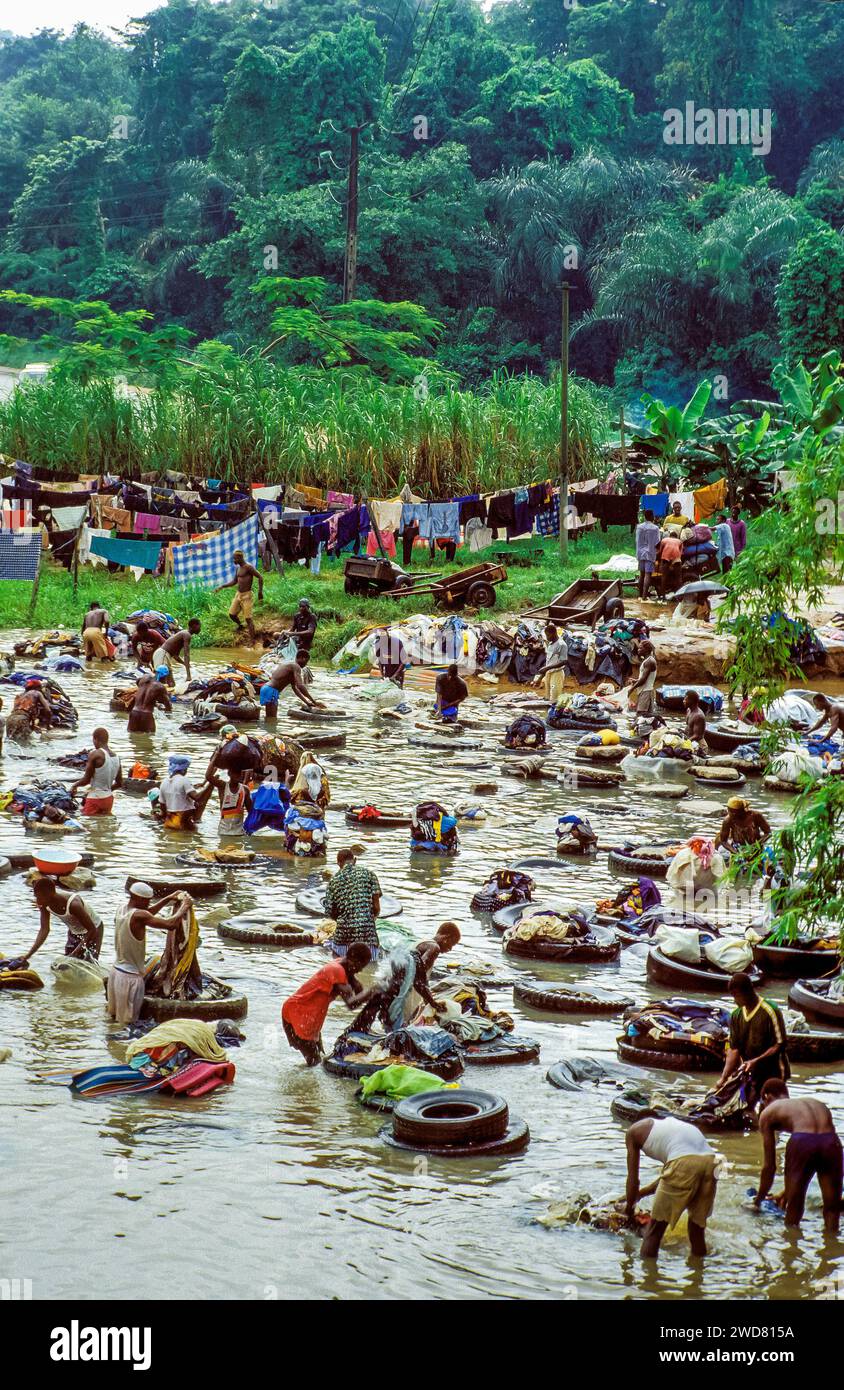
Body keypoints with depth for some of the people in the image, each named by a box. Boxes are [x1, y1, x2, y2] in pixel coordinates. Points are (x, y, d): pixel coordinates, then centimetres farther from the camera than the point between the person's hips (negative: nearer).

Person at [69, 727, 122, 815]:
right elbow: (119, 783, 13)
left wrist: (75, 785, 7)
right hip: (109, 798, 7)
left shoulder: (95, 754, -14)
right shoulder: (116, 757, 5)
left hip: (95, 798, -7)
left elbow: (86, 780, -12)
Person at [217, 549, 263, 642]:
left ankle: (252, 640, -6)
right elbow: (234, 581, 23)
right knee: (232, 614, 11)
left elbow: (260, 577, -16)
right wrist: (222, 587, 15)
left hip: (246, 596, -8)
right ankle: (240, 626, 42)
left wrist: (260, 592, -19)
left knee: (248, 618, -9)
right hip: (238, 594, 8)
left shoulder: (248, 567, -15)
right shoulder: (238, 568, 11)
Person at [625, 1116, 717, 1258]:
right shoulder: (671, 1124, 37)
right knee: (697, 1225, 21)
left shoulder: (635, 1130, 21)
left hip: (683, 1164, -6)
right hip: (709, 1161, 6)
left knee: (656, 1225, 9)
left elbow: (633, 1178, 20)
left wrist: (630, 1208, 33)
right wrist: (640, 1193, 53)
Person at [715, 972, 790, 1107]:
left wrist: (756, 1061, -24)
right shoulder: (736, 1015, 5)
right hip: (749, 1075, 6)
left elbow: (780, 1045, -14)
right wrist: (724, 1077, -7)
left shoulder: (769, 1011, -14)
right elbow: (734, 1049, 4)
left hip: (772, 1075, -6)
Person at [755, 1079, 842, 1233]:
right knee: (832, 1209, 16)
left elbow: (769, 1165, 24)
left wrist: (758, 1200, 37)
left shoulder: (768, 1112, 26)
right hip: (832, 1143, 3)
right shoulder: (819, 1105, 38)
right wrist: (788, 1190, 52)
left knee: (793, 1209, 15)